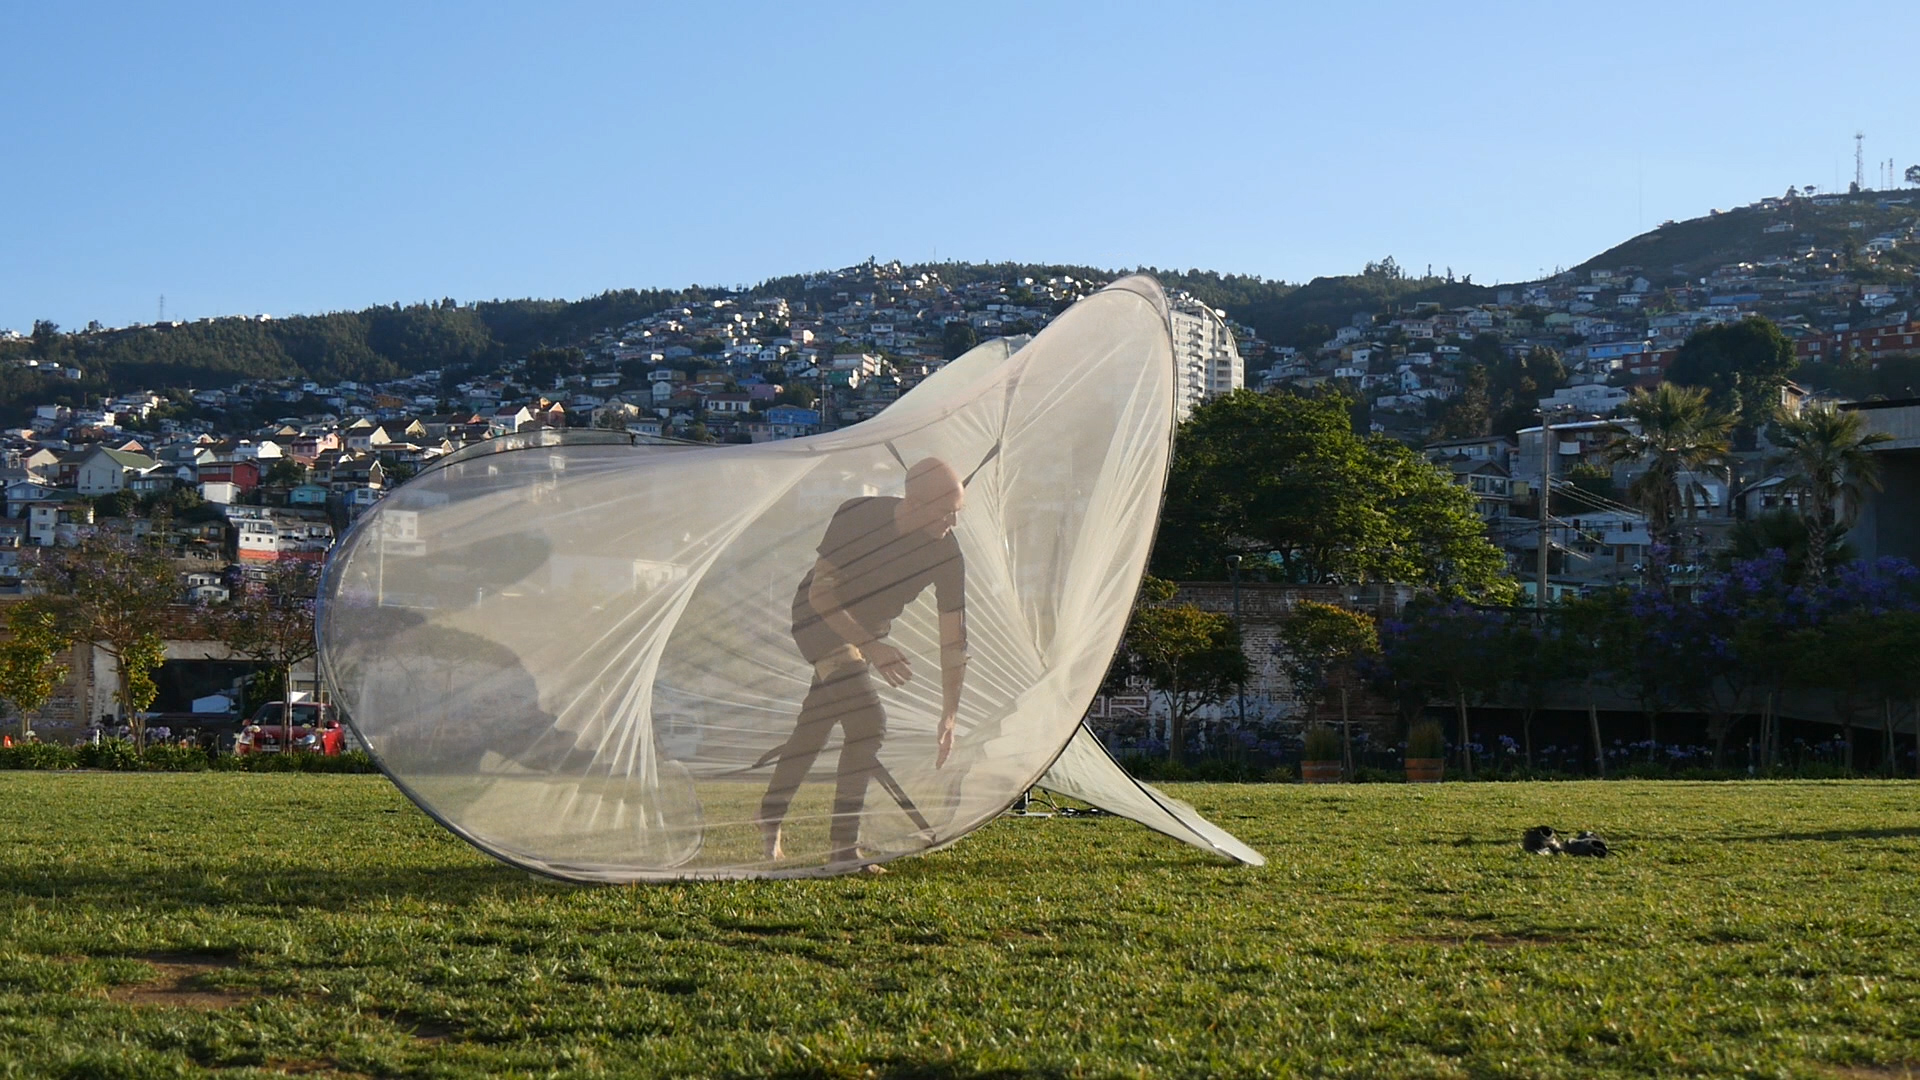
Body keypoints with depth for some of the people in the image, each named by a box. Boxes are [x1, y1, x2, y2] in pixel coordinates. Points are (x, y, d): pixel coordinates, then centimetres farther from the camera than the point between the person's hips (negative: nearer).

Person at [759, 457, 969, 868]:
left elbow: (953, 637, -15)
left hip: (868, 628, 5)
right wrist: (870, 647, -33)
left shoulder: (945, 553, -19)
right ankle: (843, 848, -19)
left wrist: (949, 715, -17)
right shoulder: (858, 517, -28)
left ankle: (769, 819, 34)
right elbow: (821, 594, -23)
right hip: (819, 619, -5)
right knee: (867, 720, -22)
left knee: (815, 727, 15)